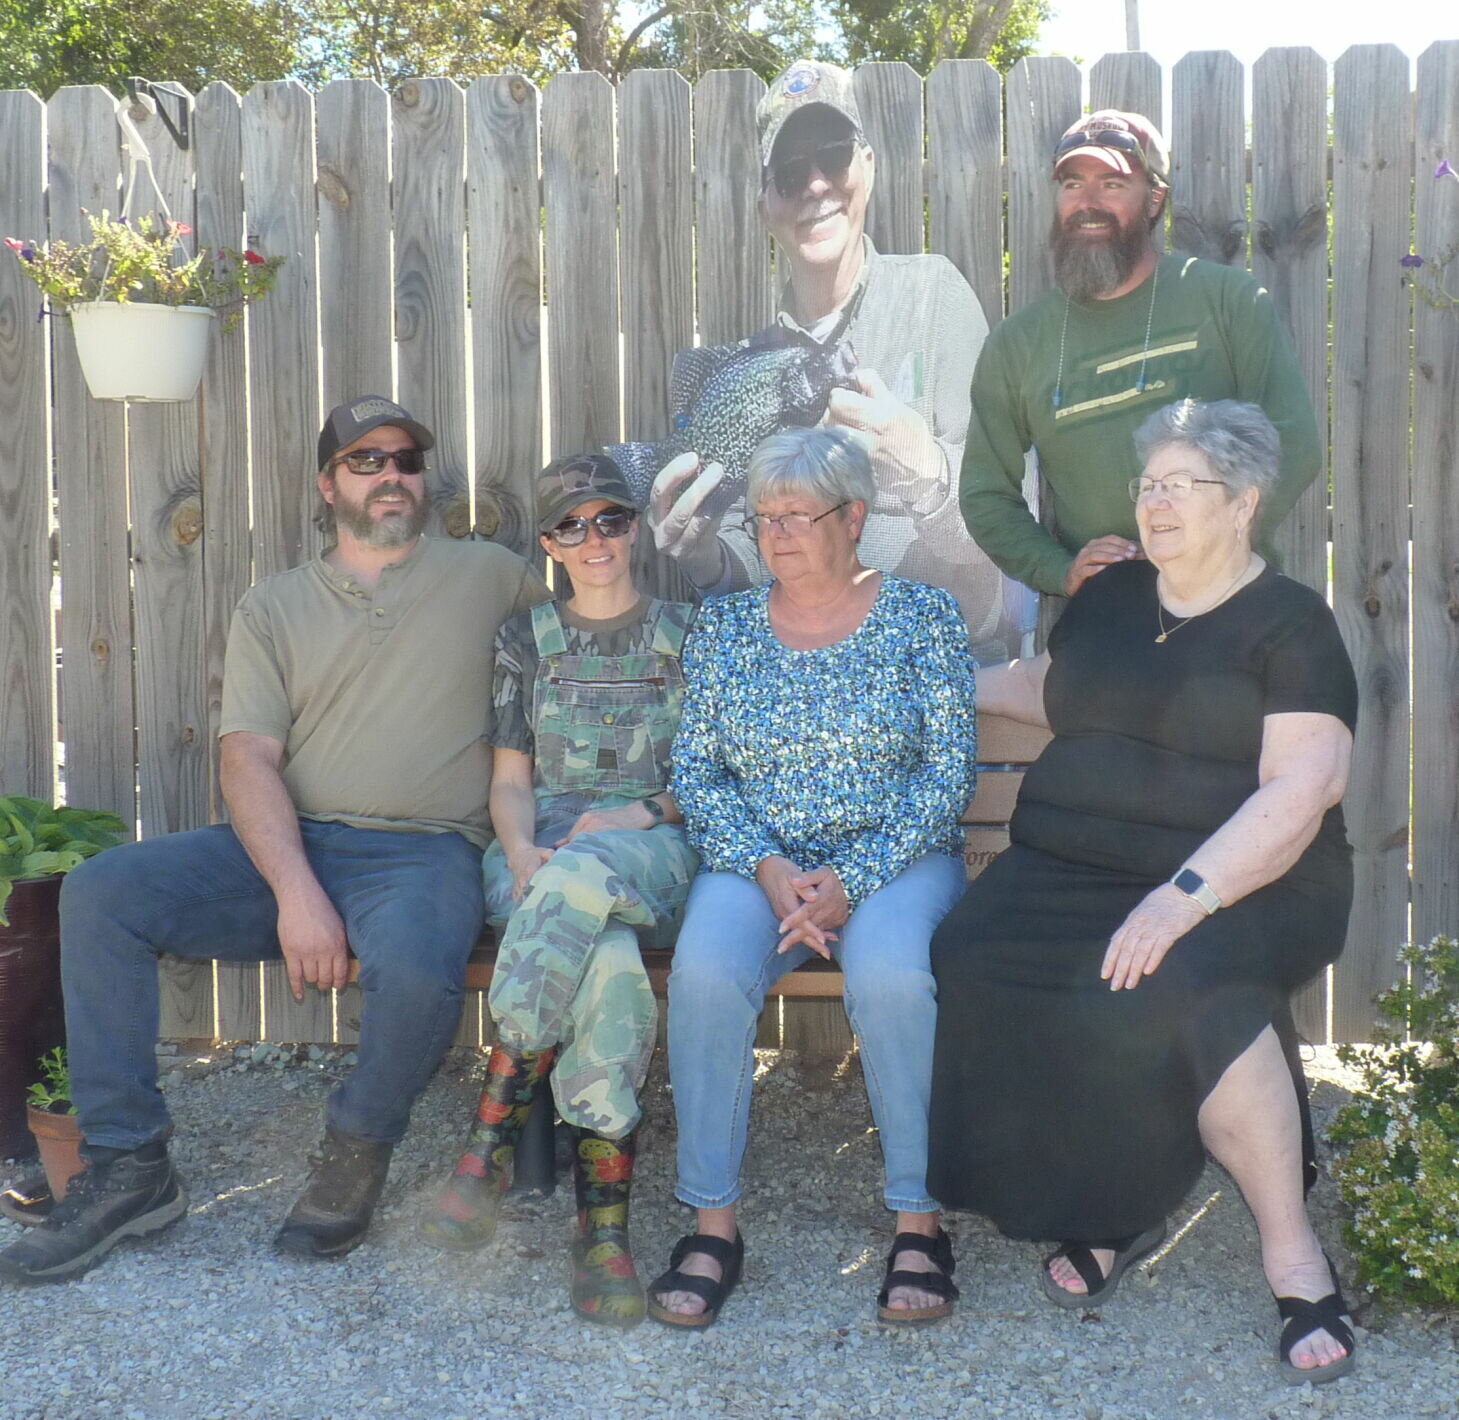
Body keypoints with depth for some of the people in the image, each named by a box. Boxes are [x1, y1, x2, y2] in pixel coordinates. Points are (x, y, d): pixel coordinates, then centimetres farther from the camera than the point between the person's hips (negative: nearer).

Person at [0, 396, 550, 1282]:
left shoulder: (489, 576, 12)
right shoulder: (274, 608, 14)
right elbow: (248, 759, 2)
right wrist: (296, 892, -16)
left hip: (422, 852, -3)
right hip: (286, 845, 3)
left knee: (416, 963, -37)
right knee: (100, 893, -17)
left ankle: (359, 1151, -6)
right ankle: (129, 1166, -8)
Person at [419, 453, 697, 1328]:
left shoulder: (686, 633, 14)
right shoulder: (528, 640, 18)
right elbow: (510, 779, 13)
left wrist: (641, 811, -8)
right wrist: (522, 853, -9)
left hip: (654, 847, -1)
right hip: (543, 848, 1)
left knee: (579, 880, -41)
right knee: (611, 971, -36)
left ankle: (493, 1144, -34)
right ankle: (603, 1226, -30)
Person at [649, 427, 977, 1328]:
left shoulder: (923, 615, 3)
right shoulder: (724, 626, 10)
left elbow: (951, 770, -4)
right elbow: (695, 769, 5)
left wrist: (850, 880, -15)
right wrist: (767, 867, -13)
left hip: (896, 858, -2)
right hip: (757, 858, 2)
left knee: (889, 974, -34)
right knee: (706, 969, -30)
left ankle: (920, 1219, -17)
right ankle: (713, 1223, -18)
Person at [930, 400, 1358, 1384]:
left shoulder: (1291, 624, -1)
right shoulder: (1109, 596, 17)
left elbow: (1298, 794, -14)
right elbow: (1046, 691, 38)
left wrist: (1185, 894, -26)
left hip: (1240, 885, -5)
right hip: (1071, 869, 5)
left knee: (1186, 987, -37)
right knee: (974, 967, -25)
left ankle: (1294, 1255, -17)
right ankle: (1107, 1207, -5)